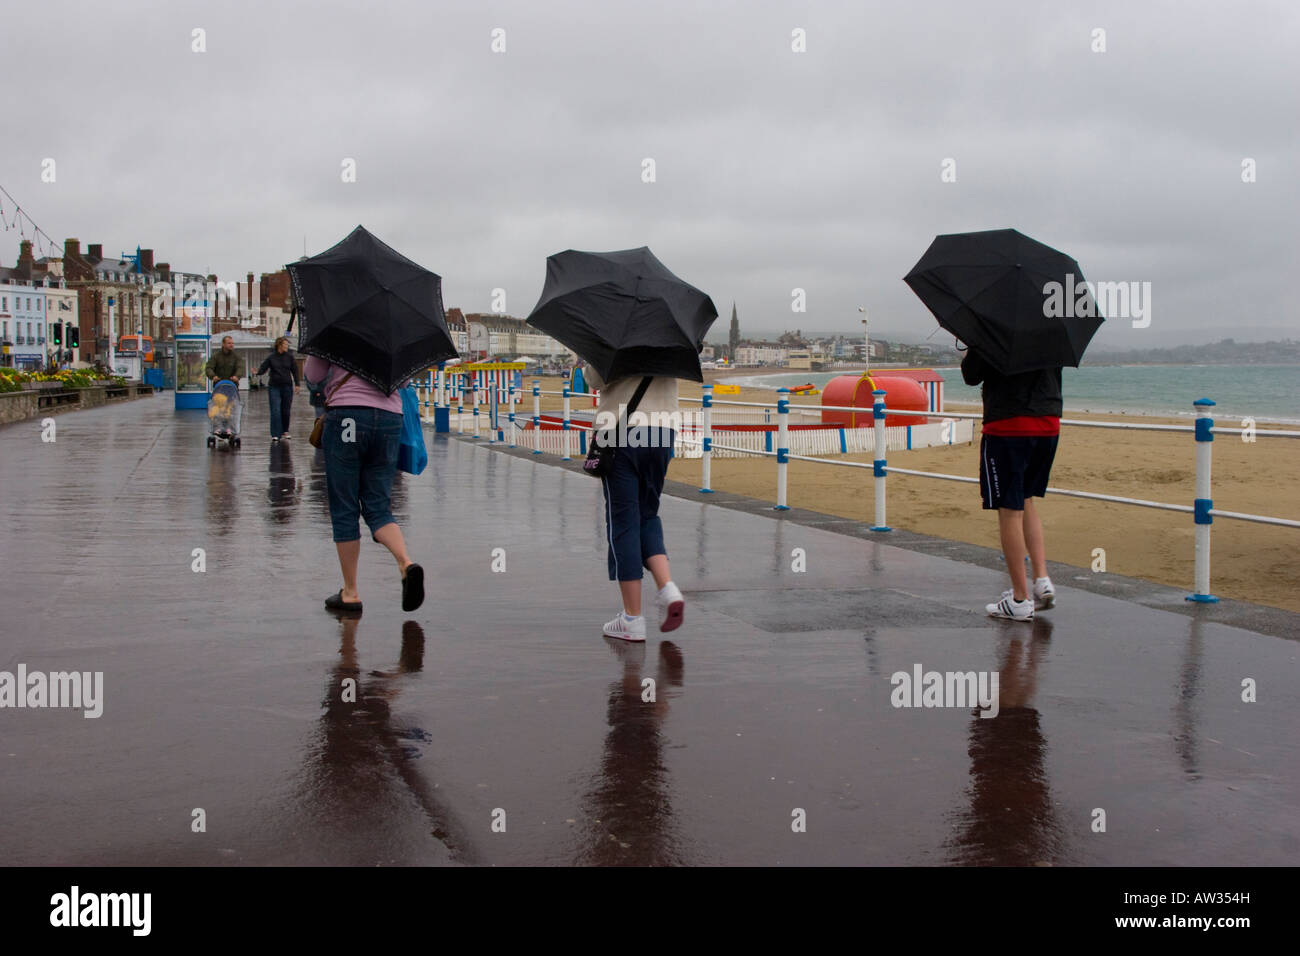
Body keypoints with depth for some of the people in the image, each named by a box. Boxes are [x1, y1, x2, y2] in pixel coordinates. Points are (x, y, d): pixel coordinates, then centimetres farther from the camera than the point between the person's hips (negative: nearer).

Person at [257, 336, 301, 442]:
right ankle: (275, 434, -7)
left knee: (286, 410, 7)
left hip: (287, 386, 1)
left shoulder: (289, 356, 3)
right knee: (275, 410, -7)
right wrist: (257, 372, -25)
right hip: (274, 387, -1)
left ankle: (285, 431, 24)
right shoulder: (271, 357, -1)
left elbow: (295, 370, 7)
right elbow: (263, 368, -3)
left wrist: (297, 384, 3)